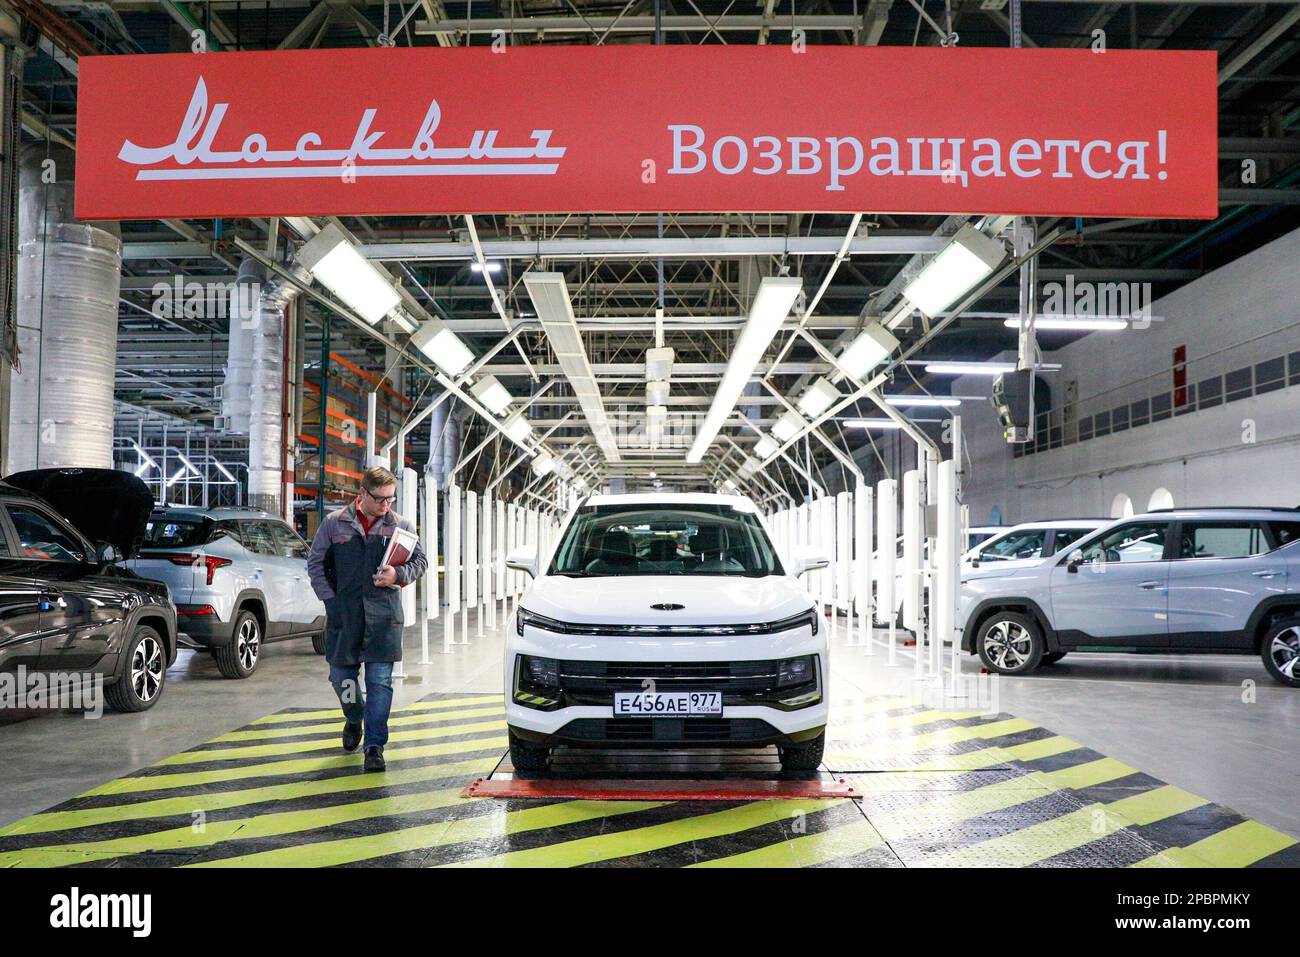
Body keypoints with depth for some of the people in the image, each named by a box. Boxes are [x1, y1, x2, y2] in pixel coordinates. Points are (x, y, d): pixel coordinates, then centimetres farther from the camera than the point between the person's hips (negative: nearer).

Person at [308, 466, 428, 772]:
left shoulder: (400, 525, 5)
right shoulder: (334, 523, 3)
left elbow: (421, 560, 12)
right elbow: (315, 563, 9)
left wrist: (399, 575, -8)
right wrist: (330, 599, -1)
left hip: (384, 612, -1)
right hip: (344, 613, 1)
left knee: (380, 679, -5)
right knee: (341, 674, 10)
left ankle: (375, 745, 1)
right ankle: (354, 719, 40)